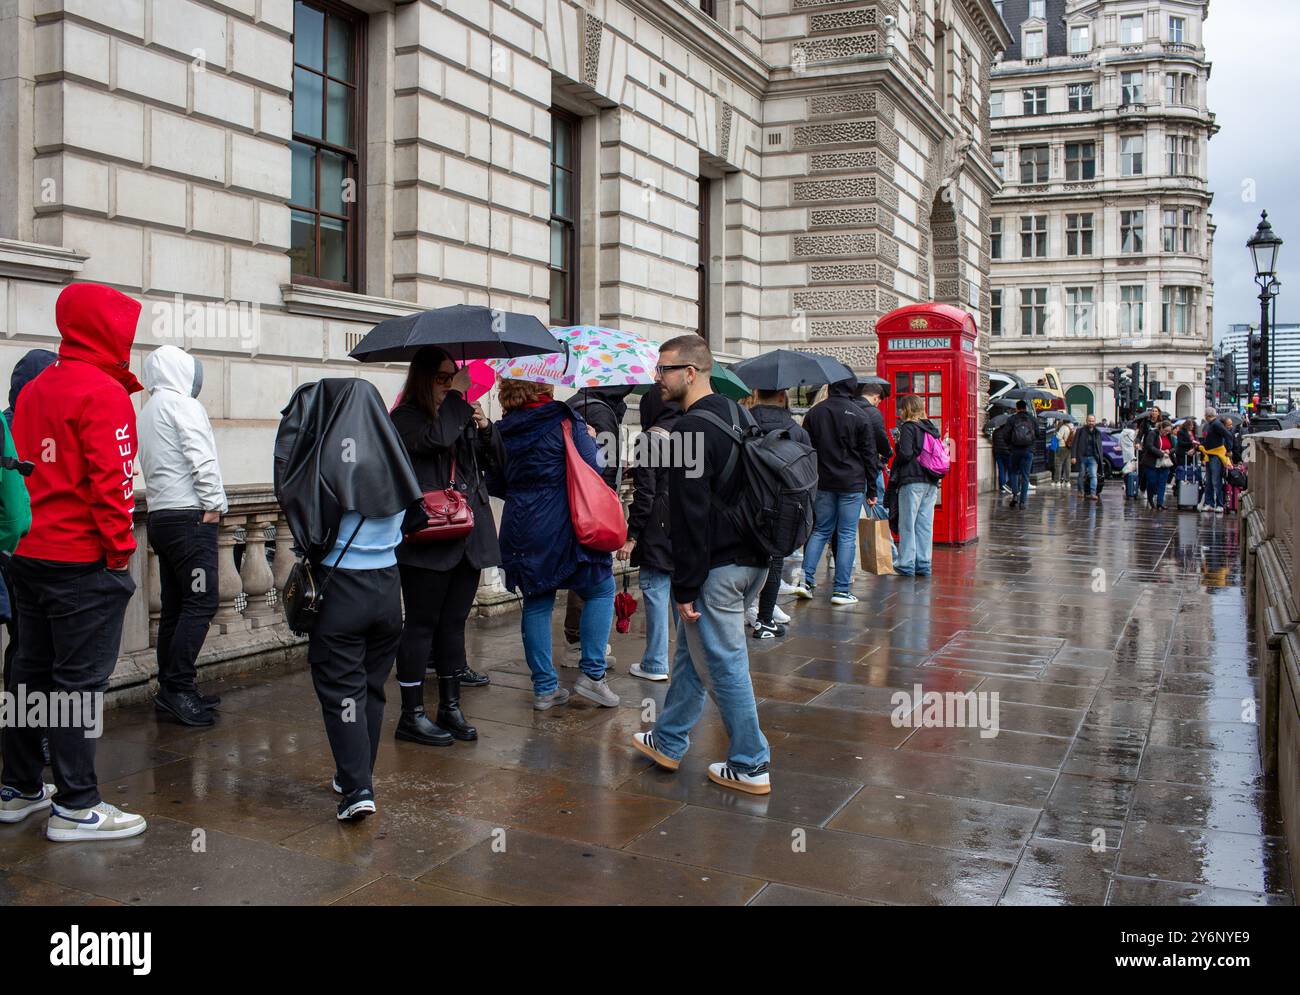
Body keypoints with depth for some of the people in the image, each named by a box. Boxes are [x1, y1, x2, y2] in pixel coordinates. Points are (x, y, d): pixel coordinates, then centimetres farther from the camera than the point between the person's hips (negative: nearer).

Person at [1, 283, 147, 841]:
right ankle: (76, 806, 4)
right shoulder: (103, 392, -14)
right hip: (84, 562, -9)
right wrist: (120, 549, -12)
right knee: (80, 682, -3)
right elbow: (111, 480, -19)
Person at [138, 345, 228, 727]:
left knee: (174, 606, 11)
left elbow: (152, 466, 16)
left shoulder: (146, 413, 20)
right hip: (190, 516, -9)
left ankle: (170, 689, 15)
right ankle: (179, 688, -11)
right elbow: (203, 461, -16)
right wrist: (213, 505, -9)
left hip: (160, 517, 9)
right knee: (200, 602, -9)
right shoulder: (183, 405, -7)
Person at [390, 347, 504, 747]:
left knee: (453, 622, 11)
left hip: (467, 536, 6)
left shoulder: (460, 415, 16)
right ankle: (412, 715, 8)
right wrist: (458, 399, -11)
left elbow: (495, 459, 17)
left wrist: (485, 427, -1)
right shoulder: (404, 418, -4)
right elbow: (437, 438, -23)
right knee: (422, 623, 0)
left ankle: (450, 707, 20)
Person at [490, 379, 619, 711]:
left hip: (520, 532, 5)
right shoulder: (566, 421, -8)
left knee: (536, 603, 12)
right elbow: (592, 471, -9)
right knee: (601, 589, 12)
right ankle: (592, 674, 6)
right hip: (562, 528, -5)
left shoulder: (502, 431, 6)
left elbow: (495, 486, 13)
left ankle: (544, 688, 15)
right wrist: (590, 439, 9)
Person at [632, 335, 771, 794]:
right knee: (692, 651, 21)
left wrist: (686, 586, -17)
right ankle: (668, 741, 33)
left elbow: (690, 516, -21)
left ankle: (750, 766, 13)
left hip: (717, 567, -9)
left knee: (724, 665, 2)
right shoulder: (738, 414, 11)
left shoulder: (691, 429, -18)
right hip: (754, 559, 10)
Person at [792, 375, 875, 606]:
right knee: (847, 535, 2)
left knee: (820, 530, 14)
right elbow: (869, 455, -2)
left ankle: (806, 578, 3)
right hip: (852, 483, -3)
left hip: (822, 483, 3)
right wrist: (872, 490, 4)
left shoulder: (814, 413, 3)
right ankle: (841, 590, 2)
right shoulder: (859, 416, -5)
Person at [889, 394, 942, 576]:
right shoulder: (931, 428, 13)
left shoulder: (908, 427, -8)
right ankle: (923, 564, 12)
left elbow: (905, 454, -17)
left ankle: (907, 564, 1)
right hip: (931, 482, 7)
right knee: (925, 524, 9)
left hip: (912, 481, -7)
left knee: (907, 523, 0)